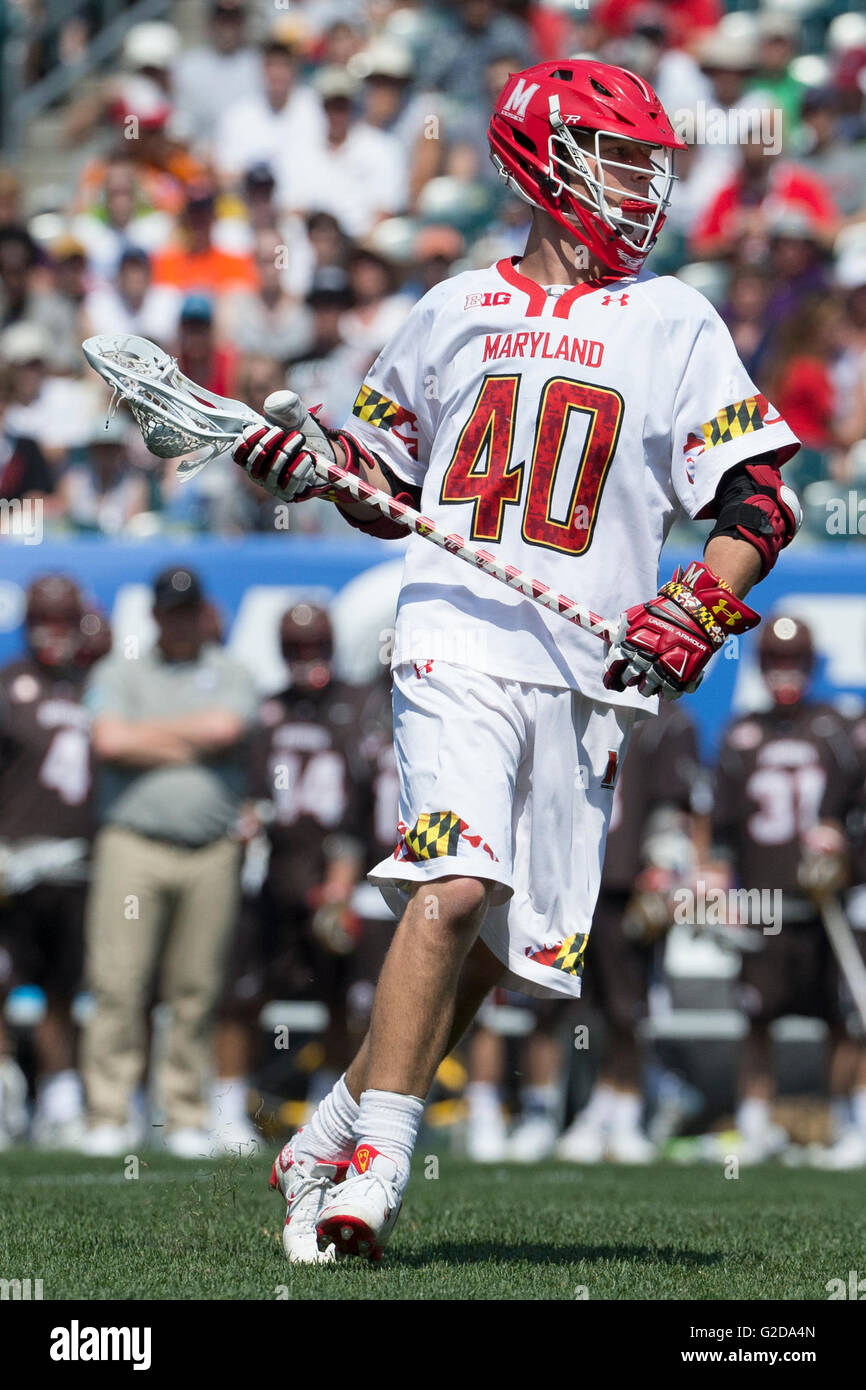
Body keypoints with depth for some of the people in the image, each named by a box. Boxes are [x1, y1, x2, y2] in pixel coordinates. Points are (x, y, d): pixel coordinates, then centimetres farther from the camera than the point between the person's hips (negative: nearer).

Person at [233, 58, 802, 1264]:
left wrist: (695, 613, -11)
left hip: (587, 672, 1)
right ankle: (374, 1168, -19)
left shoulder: (675, 325, 8)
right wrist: (312, 460, 3)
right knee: (453, 889, -21)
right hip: (456, 643, -1)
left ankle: (336, 1138, 18)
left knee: (493, 941, 1)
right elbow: (396, 484, 23)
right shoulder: (460, 309, 12)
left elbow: (762, 503, 5)